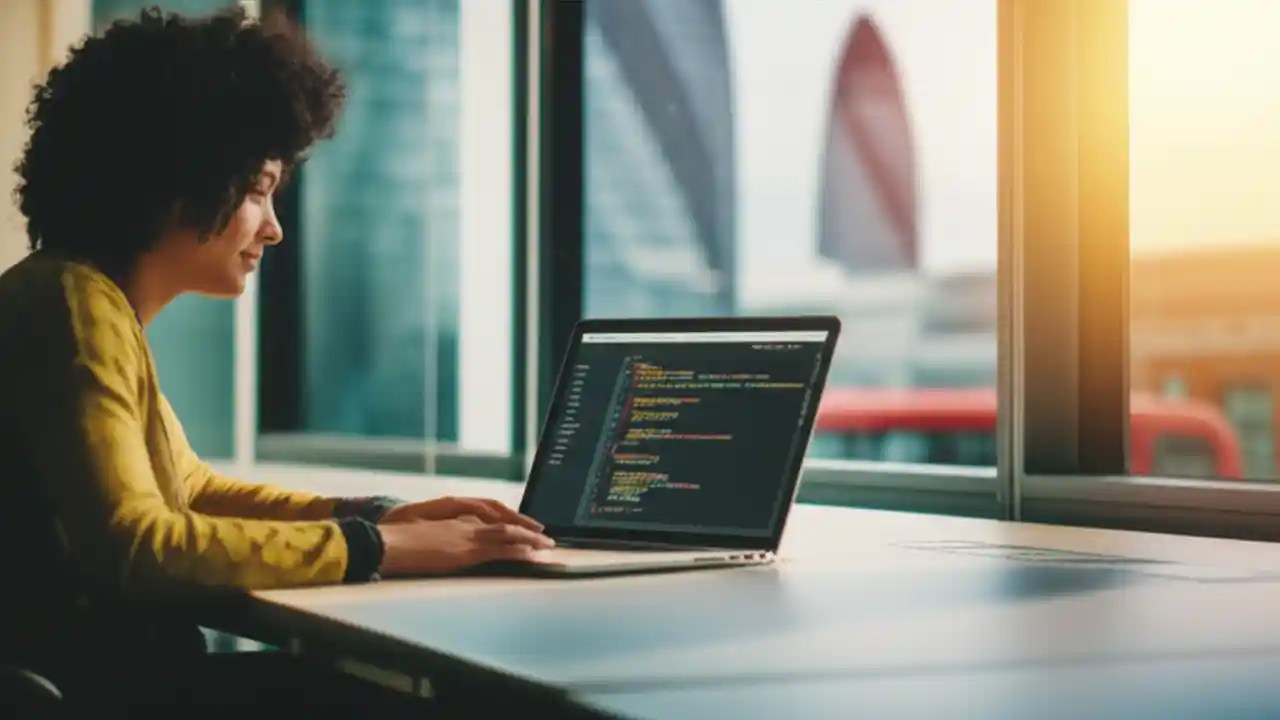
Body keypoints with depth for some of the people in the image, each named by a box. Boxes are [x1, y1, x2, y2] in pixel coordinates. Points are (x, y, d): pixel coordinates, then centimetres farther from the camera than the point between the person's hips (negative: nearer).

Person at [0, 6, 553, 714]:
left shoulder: (102, 304, 12)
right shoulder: (76, 307, -17)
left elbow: (188, 488, 20)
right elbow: (135, 545, -27)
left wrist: (384, 515, 7)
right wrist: (380, 546, -21)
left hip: (109, 663, 9)